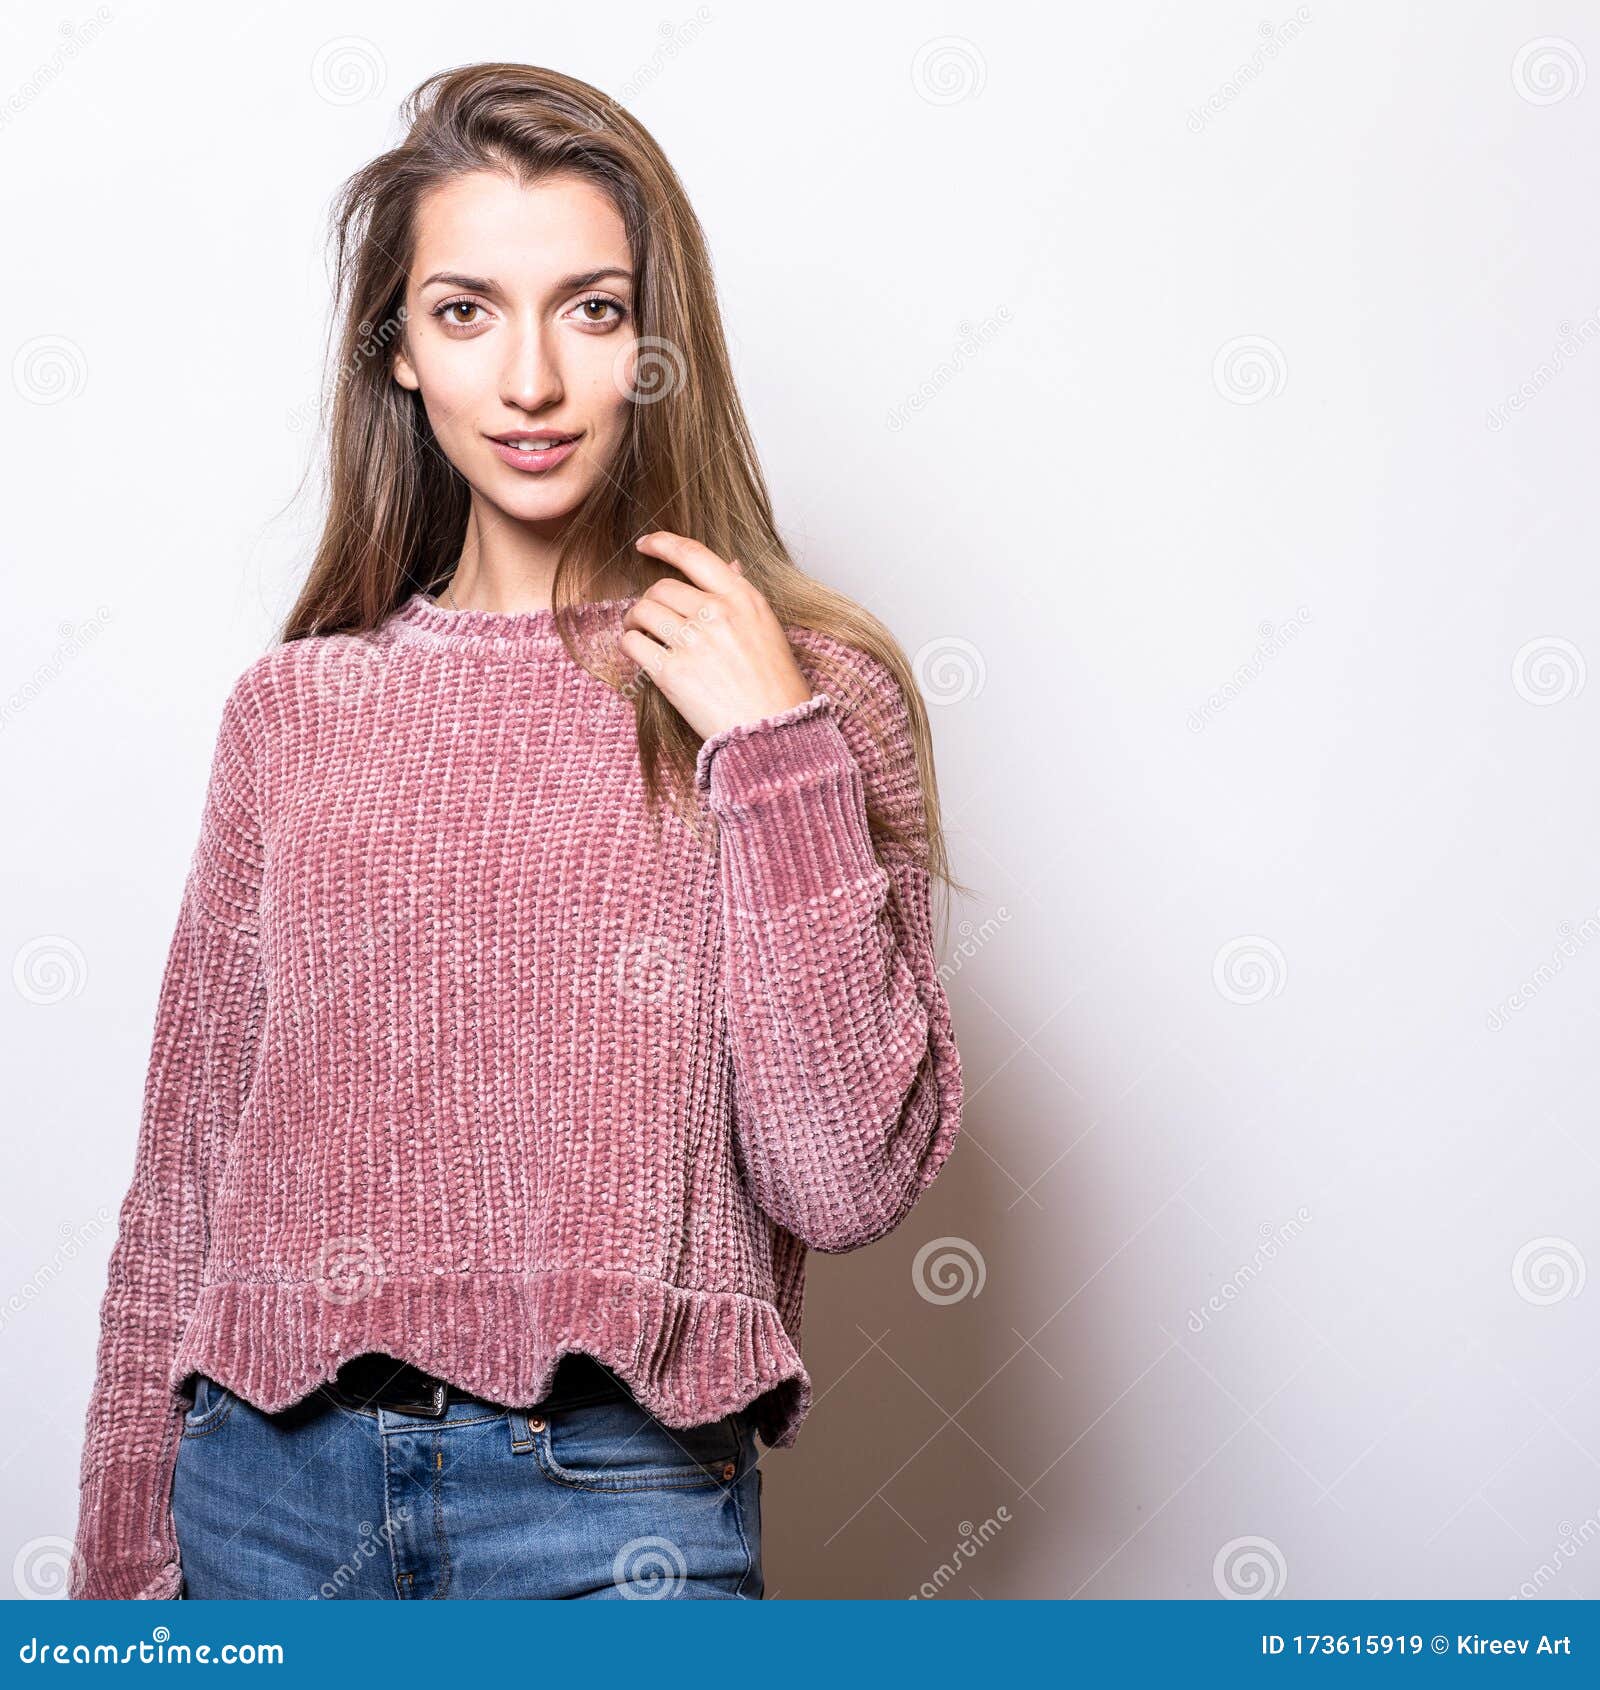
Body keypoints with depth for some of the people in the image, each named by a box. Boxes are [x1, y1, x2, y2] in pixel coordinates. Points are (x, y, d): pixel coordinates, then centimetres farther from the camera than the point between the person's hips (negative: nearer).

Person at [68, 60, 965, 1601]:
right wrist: (122, 1561, 7)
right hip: (267, 1477, 3)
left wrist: (777, 756, -14)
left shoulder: (810, 691, -3)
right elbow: (183, 1170, 7)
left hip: (610, 1493, -2)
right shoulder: (294, 708, 3)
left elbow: (848, 1184, -9)